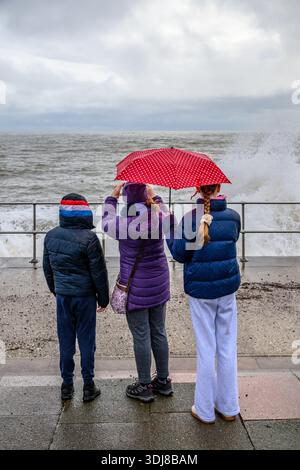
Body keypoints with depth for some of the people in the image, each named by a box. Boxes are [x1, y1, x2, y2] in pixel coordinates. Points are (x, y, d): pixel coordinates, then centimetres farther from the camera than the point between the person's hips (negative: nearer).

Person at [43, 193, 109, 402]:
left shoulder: (51, 236, 2)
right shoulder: (89, 238, -17)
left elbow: (47, 267, 13)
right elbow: (99, 272, -11)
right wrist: (103, 298, 1)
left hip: (62, 296, 5)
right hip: (84, 297, -5)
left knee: (66, 341, 13)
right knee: (86, 342, 7)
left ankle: (67, 385, 23)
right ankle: (88, 386, 17)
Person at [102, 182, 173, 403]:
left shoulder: (123, 224, -18)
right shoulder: (159, 218, -8)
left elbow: (106, 223, 4)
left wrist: (113, 197, 12)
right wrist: (155, 196, 21)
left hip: (136, 287, -4)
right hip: (159, 284, 5)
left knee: (141, 337, 5)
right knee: (159, 333, 15)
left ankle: (144, 386, 17)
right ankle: (163, 381, 28)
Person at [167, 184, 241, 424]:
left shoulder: (190, 219, -13)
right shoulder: (233, 216, -2)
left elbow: (180, 255, -6)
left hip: (200, 290, -3)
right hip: (227, 287, 3)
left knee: (206, 350, 7)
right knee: (227, 347, 13)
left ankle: (205, 410, 20)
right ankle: (229, 407, 26)